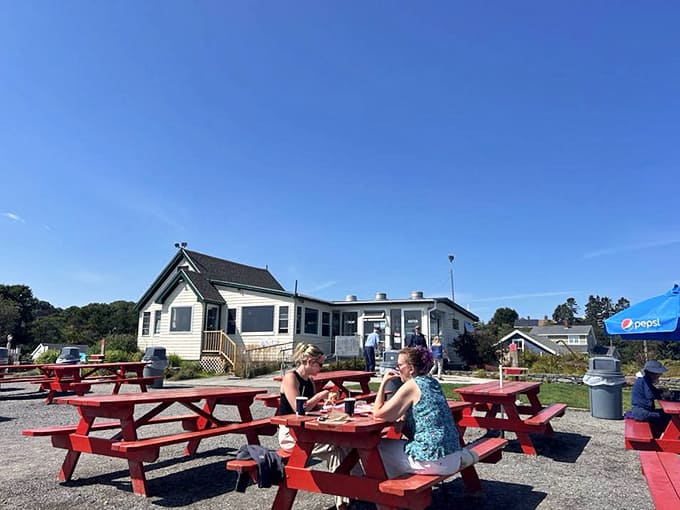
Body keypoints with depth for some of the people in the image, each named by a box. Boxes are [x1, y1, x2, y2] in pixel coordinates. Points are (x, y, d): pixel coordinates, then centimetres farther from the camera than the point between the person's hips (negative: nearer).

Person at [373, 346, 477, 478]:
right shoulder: (433, 383, 10)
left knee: (378, 447, 6)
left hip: (433, 461, -8)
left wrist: (384, 382, -7)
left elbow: (378, 413, -14)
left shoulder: (411, 385, -13)